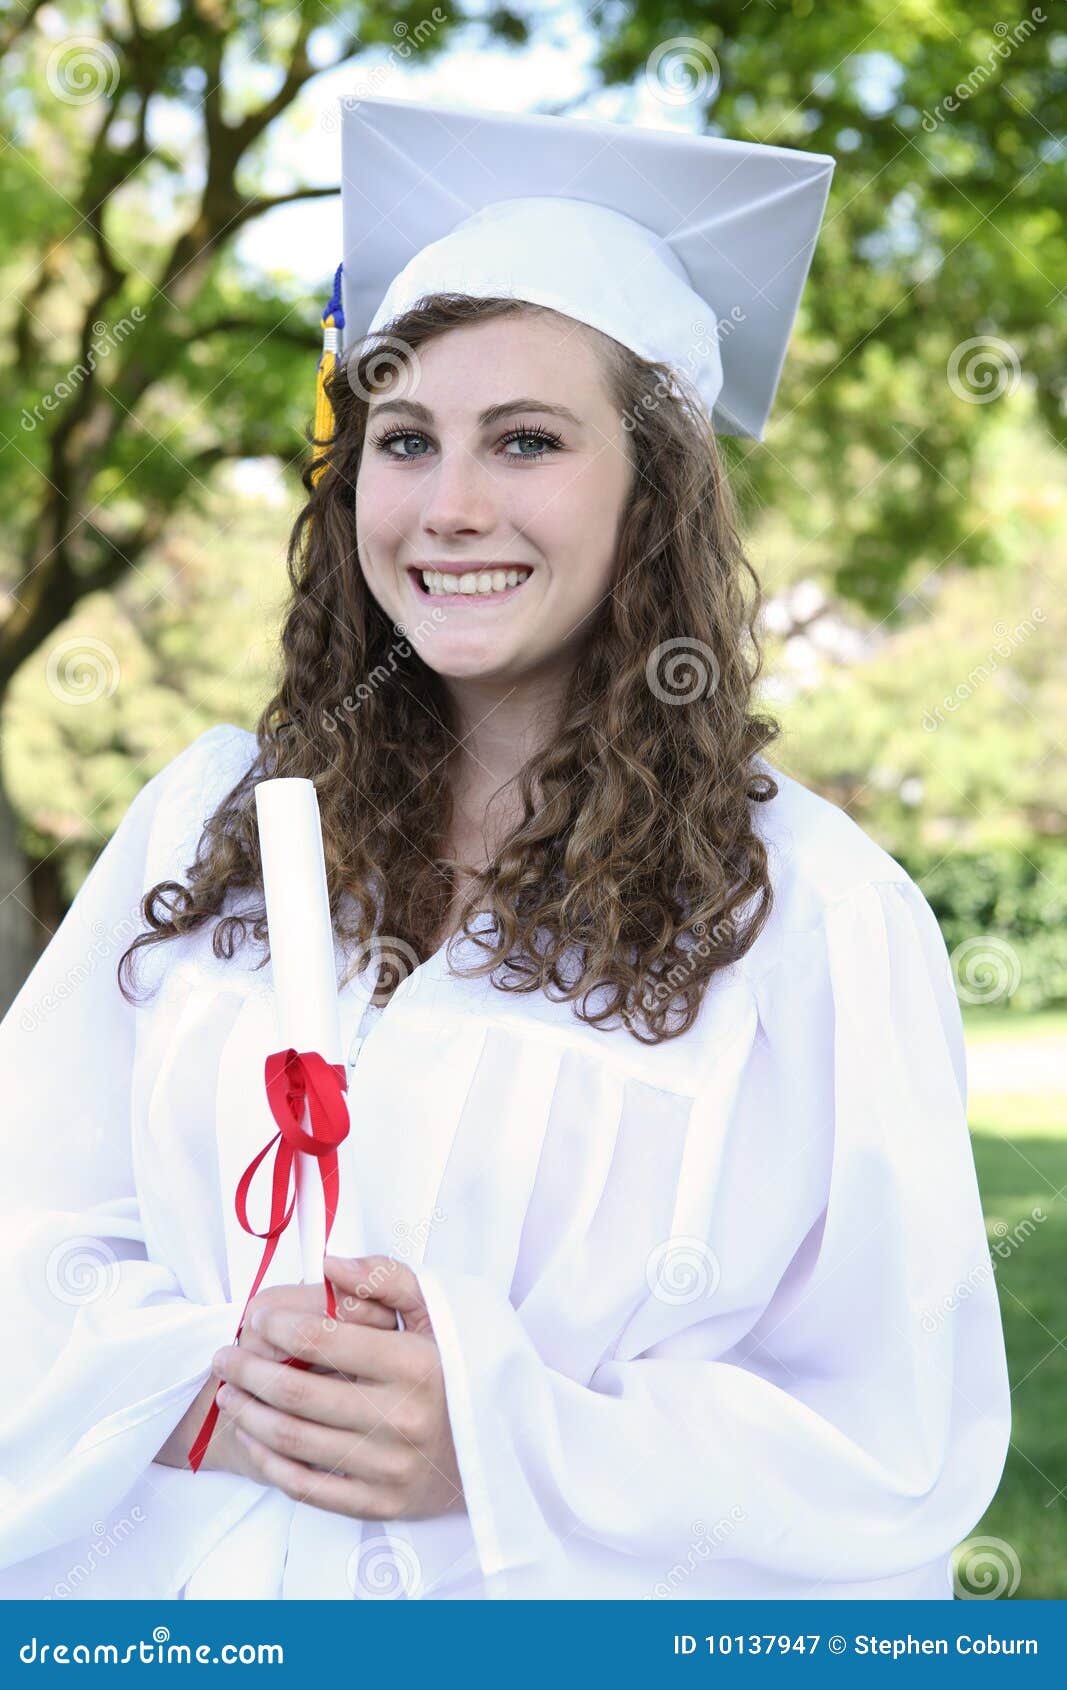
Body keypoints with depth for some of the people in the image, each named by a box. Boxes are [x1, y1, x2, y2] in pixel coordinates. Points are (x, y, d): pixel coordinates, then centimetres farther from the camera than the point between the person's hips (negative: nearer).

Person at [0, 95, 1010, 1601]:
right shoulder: (215, 816, -3)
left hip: (565, 1609, -2)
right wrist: (202, 1393, -20)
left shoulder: (817, 911, -13)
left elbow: (900, 1448, -13)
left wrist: (505, 1445, -24)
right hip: (165, 1576, 3)